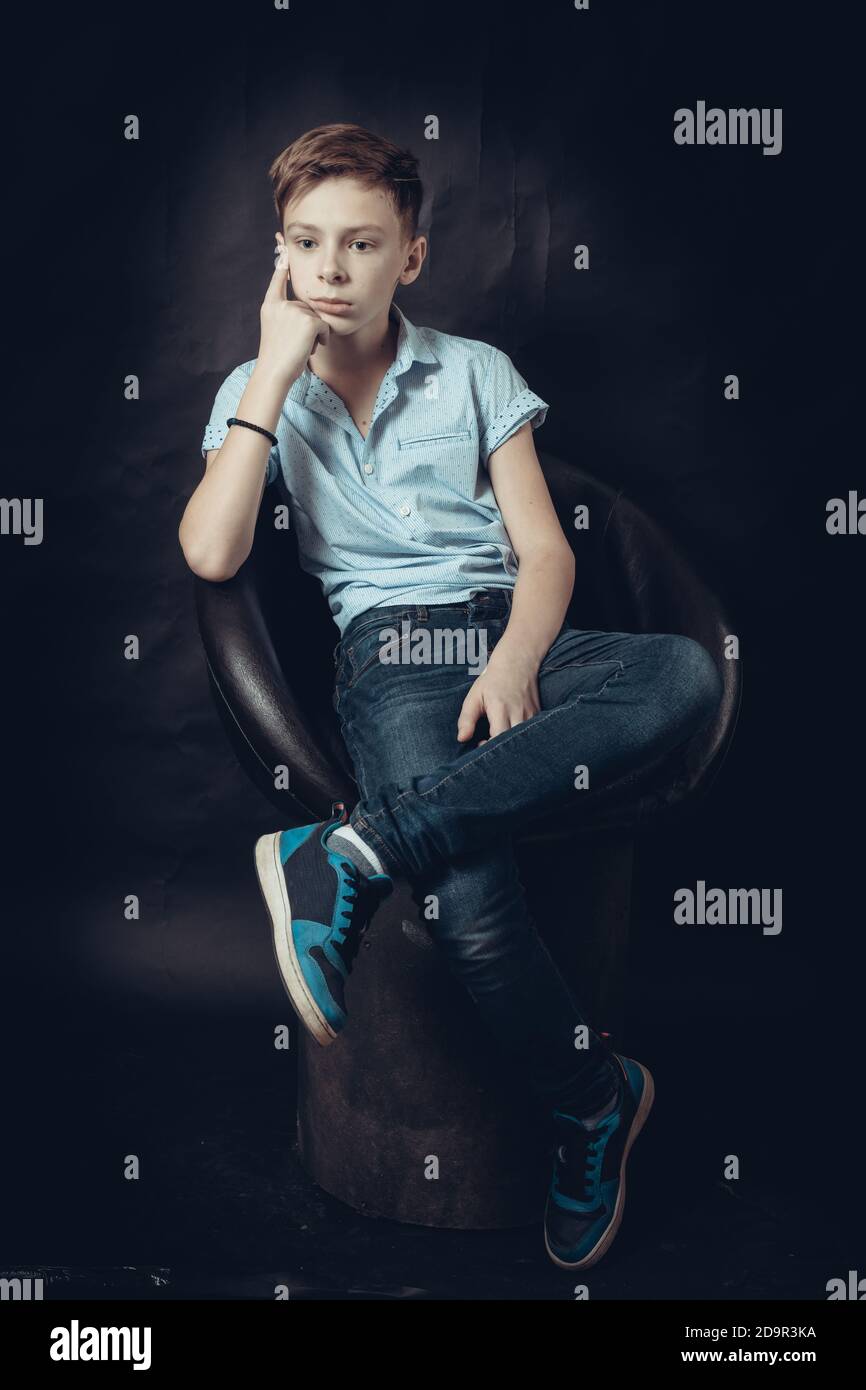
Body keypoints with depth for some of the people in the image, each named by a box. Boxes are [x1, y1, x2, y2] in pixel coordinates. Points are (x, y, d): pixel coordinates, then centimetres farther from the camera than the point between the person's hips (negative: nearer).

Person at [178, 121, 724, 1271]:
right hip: (390, 647, -2)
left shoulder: (477, 372, 15)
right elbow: (211, 555, -5)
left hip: (508, 629, 3)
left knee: (689, 672, -32)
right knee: (472, 912, -31)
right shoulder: (256, 392, 14)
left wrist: (515, 661, -15)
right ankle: (597, 1101, -4)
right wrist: (279, 368, -3)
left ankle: (358, 852, -35)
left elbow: (544, 549, 7)